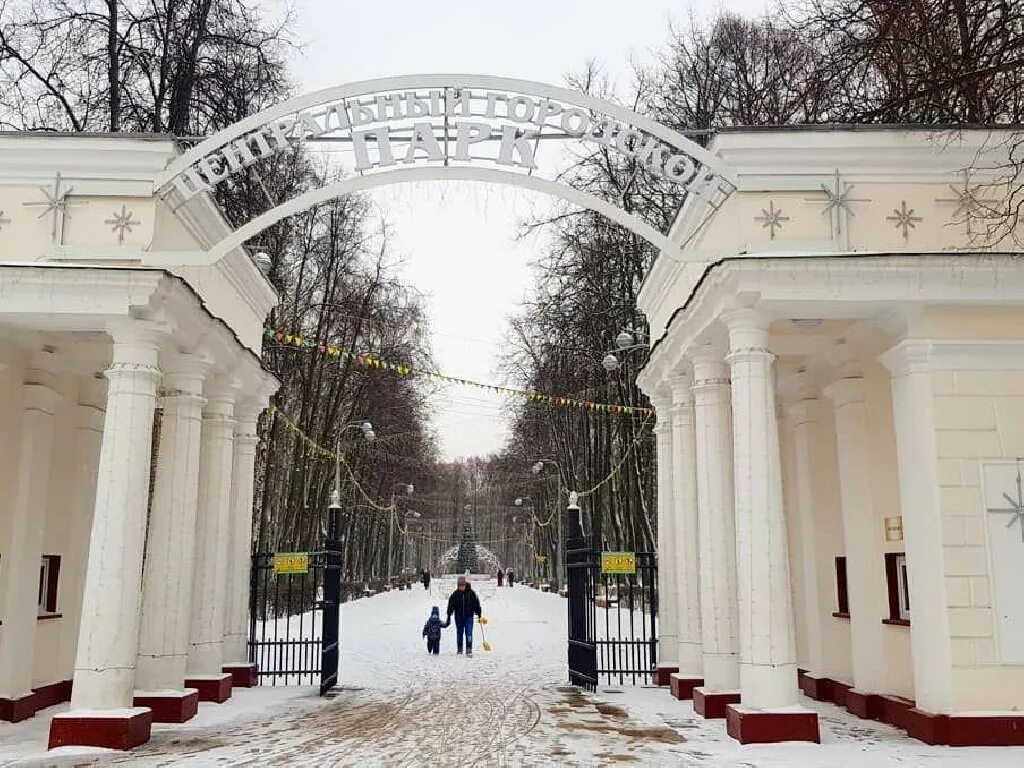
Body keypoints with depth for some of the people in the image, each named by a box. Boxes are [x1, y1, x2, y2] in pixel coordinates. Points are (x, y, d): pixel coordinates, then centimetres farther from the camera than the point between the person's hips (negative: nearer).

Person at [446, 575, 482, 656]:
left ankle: (469, 650, -7)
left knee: (468, 633, -9)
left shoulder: (471, 593, -5)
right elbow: (451, 605, 3)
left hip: (469, 616, -2)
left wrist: (479, 614, 4)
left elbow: (476, 604, 3)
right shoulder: (455, 594, -3)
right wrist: (449, 616, 3)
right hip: (458, 616, 2)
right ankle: (459, 649, 22)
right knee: (459, 633, 10)